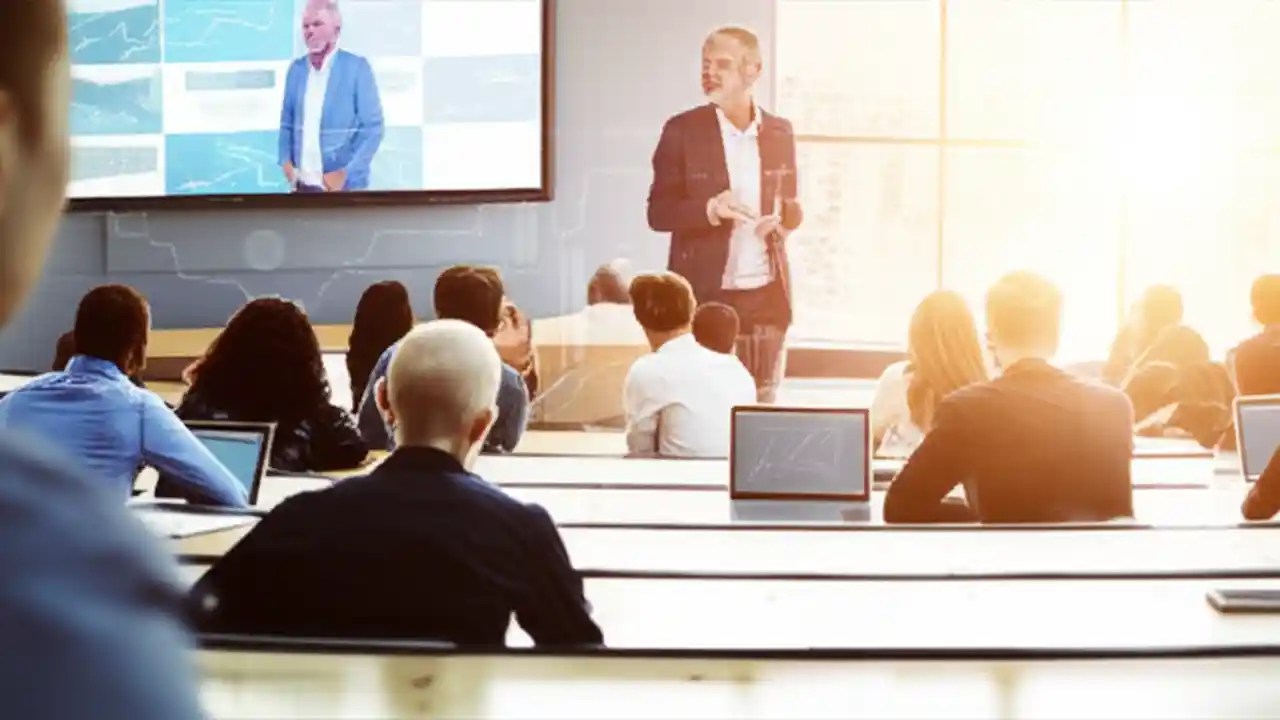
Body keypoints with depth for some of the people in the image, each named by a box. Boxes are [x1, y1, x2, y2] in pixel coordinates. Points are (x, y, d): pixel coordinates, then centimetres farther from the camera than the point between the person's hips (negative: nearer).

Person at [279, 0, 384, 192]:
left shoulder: (357, 67, -4)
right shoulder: (296, 69, 10)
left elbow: (374, 127, -6)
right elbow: (287, 123, 17)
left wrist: (345, 173, -13)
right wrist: (286, 161, 0)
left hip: (344, 185, -4)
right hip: (303, 184, 4)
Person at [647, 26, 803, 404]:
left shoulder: (779, 132, 7)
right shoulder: (682, 130, -3)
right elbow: (658, 213, -3)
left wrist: (784, 217, -8)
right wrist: (708, 209, -21)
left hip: (766, 294, 3)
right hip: (704, 294, -3)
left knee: (763, 402, 9)